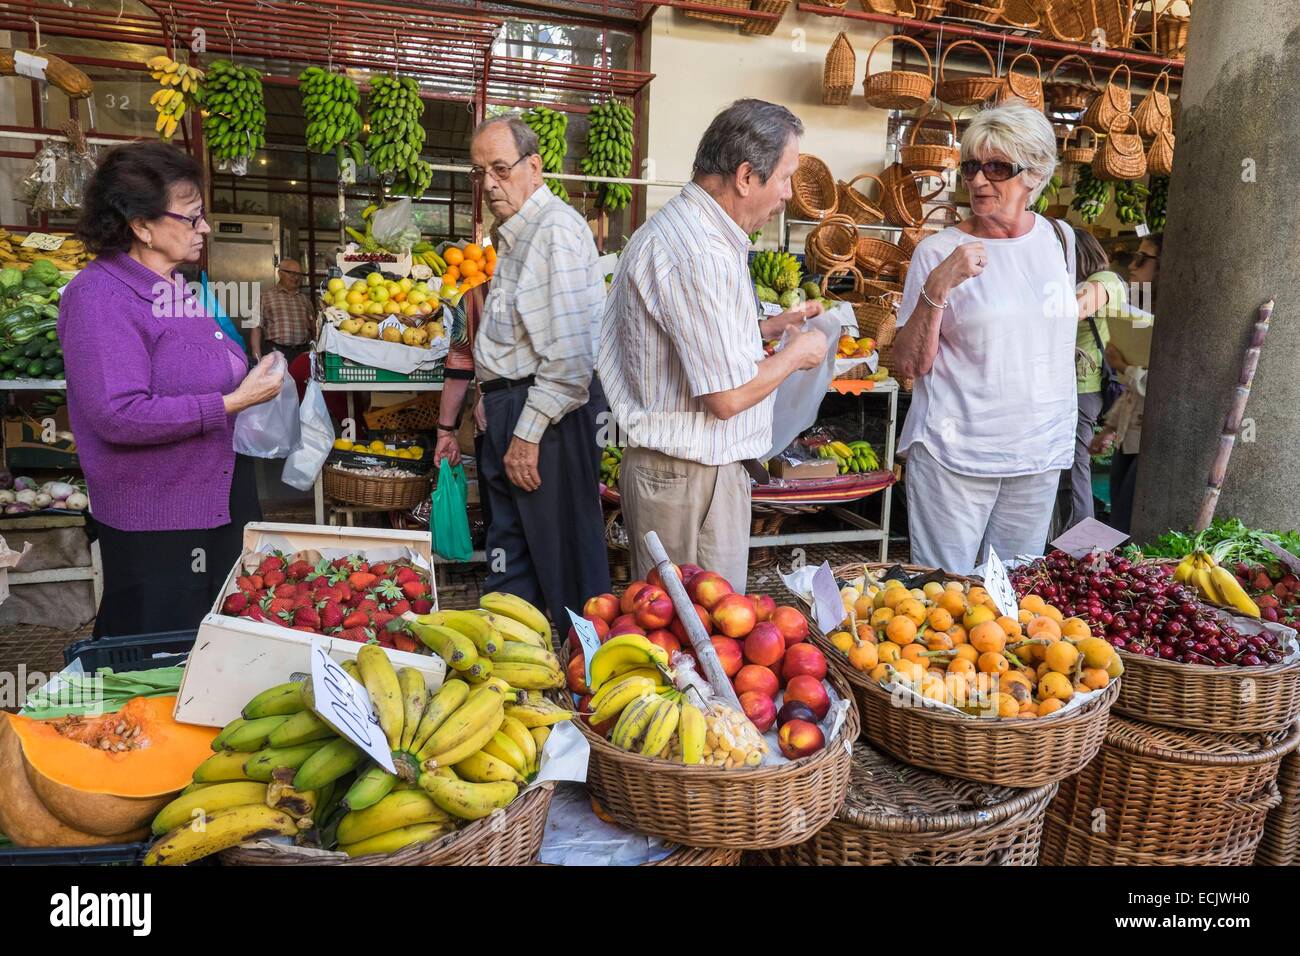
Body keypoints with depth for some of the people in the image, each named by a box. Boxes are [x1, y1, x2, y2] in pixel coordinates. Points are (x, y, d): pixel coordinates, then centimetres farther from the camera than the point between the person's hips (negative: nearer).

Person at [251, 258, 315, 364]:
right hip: (275, 352, -3)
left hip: (302, 352, 3)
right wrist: (257, 355, -9)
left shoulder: (305, 300, 18)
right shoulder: (266, 297, 7)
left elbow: (314, 330, 24)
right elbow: (257, 328, 1)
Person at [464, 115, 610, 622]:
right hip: (507, 408, 10)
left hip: (544, 410, -10)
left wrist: (529, 433, -20)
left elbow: (570, 353, -23)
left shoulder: (556, 229, -14)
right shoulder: (516, 234, 18)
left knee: (562, 550, -1)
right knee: (508, 547, 17)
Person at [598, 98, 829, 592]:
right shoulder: (700, 254, -22)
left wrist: (769, 328, 16)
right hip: (689, 477, -10)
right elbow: (728, 397, -22)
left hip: (669, 467, 10)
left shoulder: (680, 227, 12)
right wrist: (796, 353, -6)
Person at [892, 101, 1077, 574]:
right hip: (954, 457, -4)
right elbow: (908, 366, -13)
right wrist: (937, 289, -24)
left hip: (1039, 455, 5)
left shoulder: (1059, 238, 6)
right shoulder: (939, 250, -8)